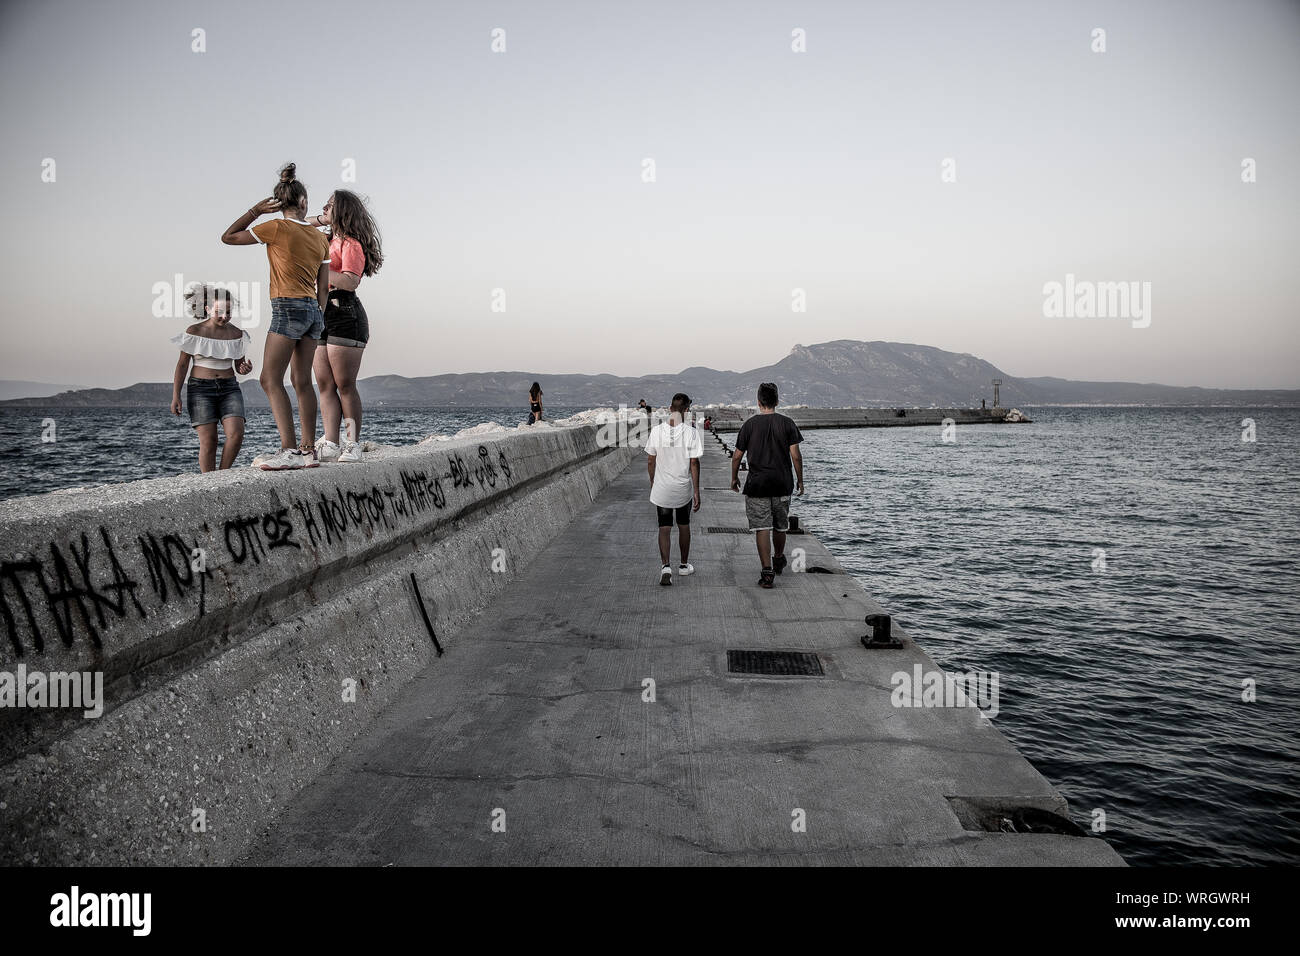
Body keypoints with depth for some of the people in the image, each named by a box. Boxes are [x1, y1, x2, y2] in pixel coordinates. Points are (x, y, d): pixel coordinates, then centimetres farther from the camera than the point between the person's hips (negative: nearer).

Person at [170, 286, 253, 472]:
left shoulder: (237, 334, 7)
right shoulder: (195, 332, -1)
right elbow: (182, 364, 2)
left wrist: (245, 368, -10)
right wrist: (175, 396, -3)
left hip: (229, 388, 3)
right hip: (200, 389, -2)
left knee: (236, 434, -17)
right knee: (208, 441, -8)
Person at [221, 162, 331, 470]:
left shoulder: (277, 227, -6)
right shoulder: (320, 238, 11)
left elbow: (228, 237, 4)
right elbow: (324, 286, 12)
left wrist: (255, 211, 9)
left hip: (288, 308, -7)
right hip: (313, 310, 7)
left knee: (271, 379, -7)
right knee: (302, 381, 8)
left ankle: (289, 450, -16)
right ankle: (309, 450, 6)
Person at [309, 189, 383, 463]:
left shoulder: (350, 243, -6)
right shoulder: (328, 240, 21)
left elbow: (350, 282, -19)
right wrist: (322, 220, 21)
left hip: (345, 313, -9)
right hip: (320, 315, 9)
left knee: (345, 385, -9)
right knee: (325, 386, 2)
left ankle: (353, 445, -5)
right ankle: (330, 445, 1)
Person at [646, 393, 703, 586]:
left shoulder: (656, 430, -6)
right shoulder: (690, 432, -12)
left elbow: (650, 461, 0)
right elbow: (694, 463, -11)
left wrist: (652, 483, 15)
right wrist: (696, 491, -6)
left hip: (661, 489, 1)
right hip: (684, 489, -1)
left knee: (664, 528, 5)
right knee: (684, 526, 17)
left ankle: (666, 566, -12)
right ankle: (684, 565, 30)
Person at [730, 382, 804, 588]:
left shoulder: (749, 424, -3)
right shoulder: (787, 424, -2)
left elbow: (737, 456, 0)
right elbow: (796, 456, -5)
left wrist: (734, 478, 15)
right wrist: (800, 480, 6)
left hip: (757, 484, -2)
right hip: (782, 484, 2)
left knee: (762, 528, -2)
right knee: (780, 525, 19)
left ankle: (767, 571, -9)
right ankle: (779, 559, 40)